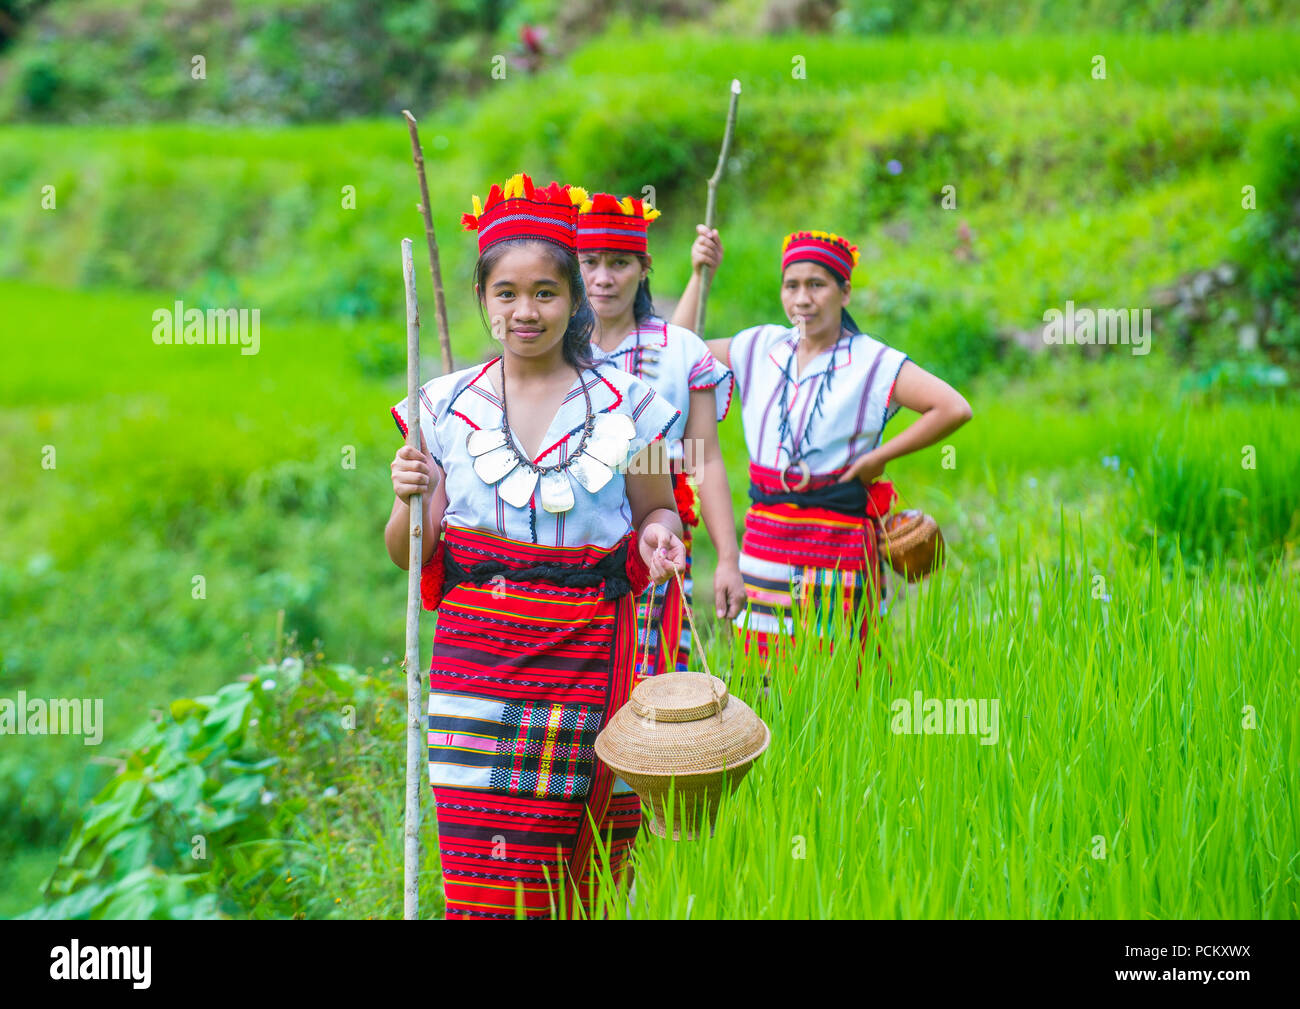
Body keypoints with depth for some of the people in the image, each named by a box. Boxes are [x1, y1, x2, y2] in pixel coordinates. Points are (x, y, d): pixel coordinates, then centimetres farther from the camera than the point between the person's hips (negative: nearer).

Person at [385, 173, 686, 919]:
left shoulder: (624, 403, 4)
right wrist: (411, 501, -12)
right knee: (484, 876, -6)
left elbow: (657, 509, 15)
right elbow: (410, 555, 9)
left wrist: (659, 533, -8)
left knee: (587, 872, 0)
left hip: (590, 653, 0)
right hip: (479, 653, 0)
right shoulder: (446, 407, 6)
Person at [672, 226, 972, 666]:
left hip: (837, 543, -4)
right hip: (766, 539, 5)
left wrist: (877, 457, -12)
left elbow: (954, 409, -16)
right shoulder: (761, 347, 9)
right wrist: (700, 275, 8)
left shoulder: (873, 362, -6)